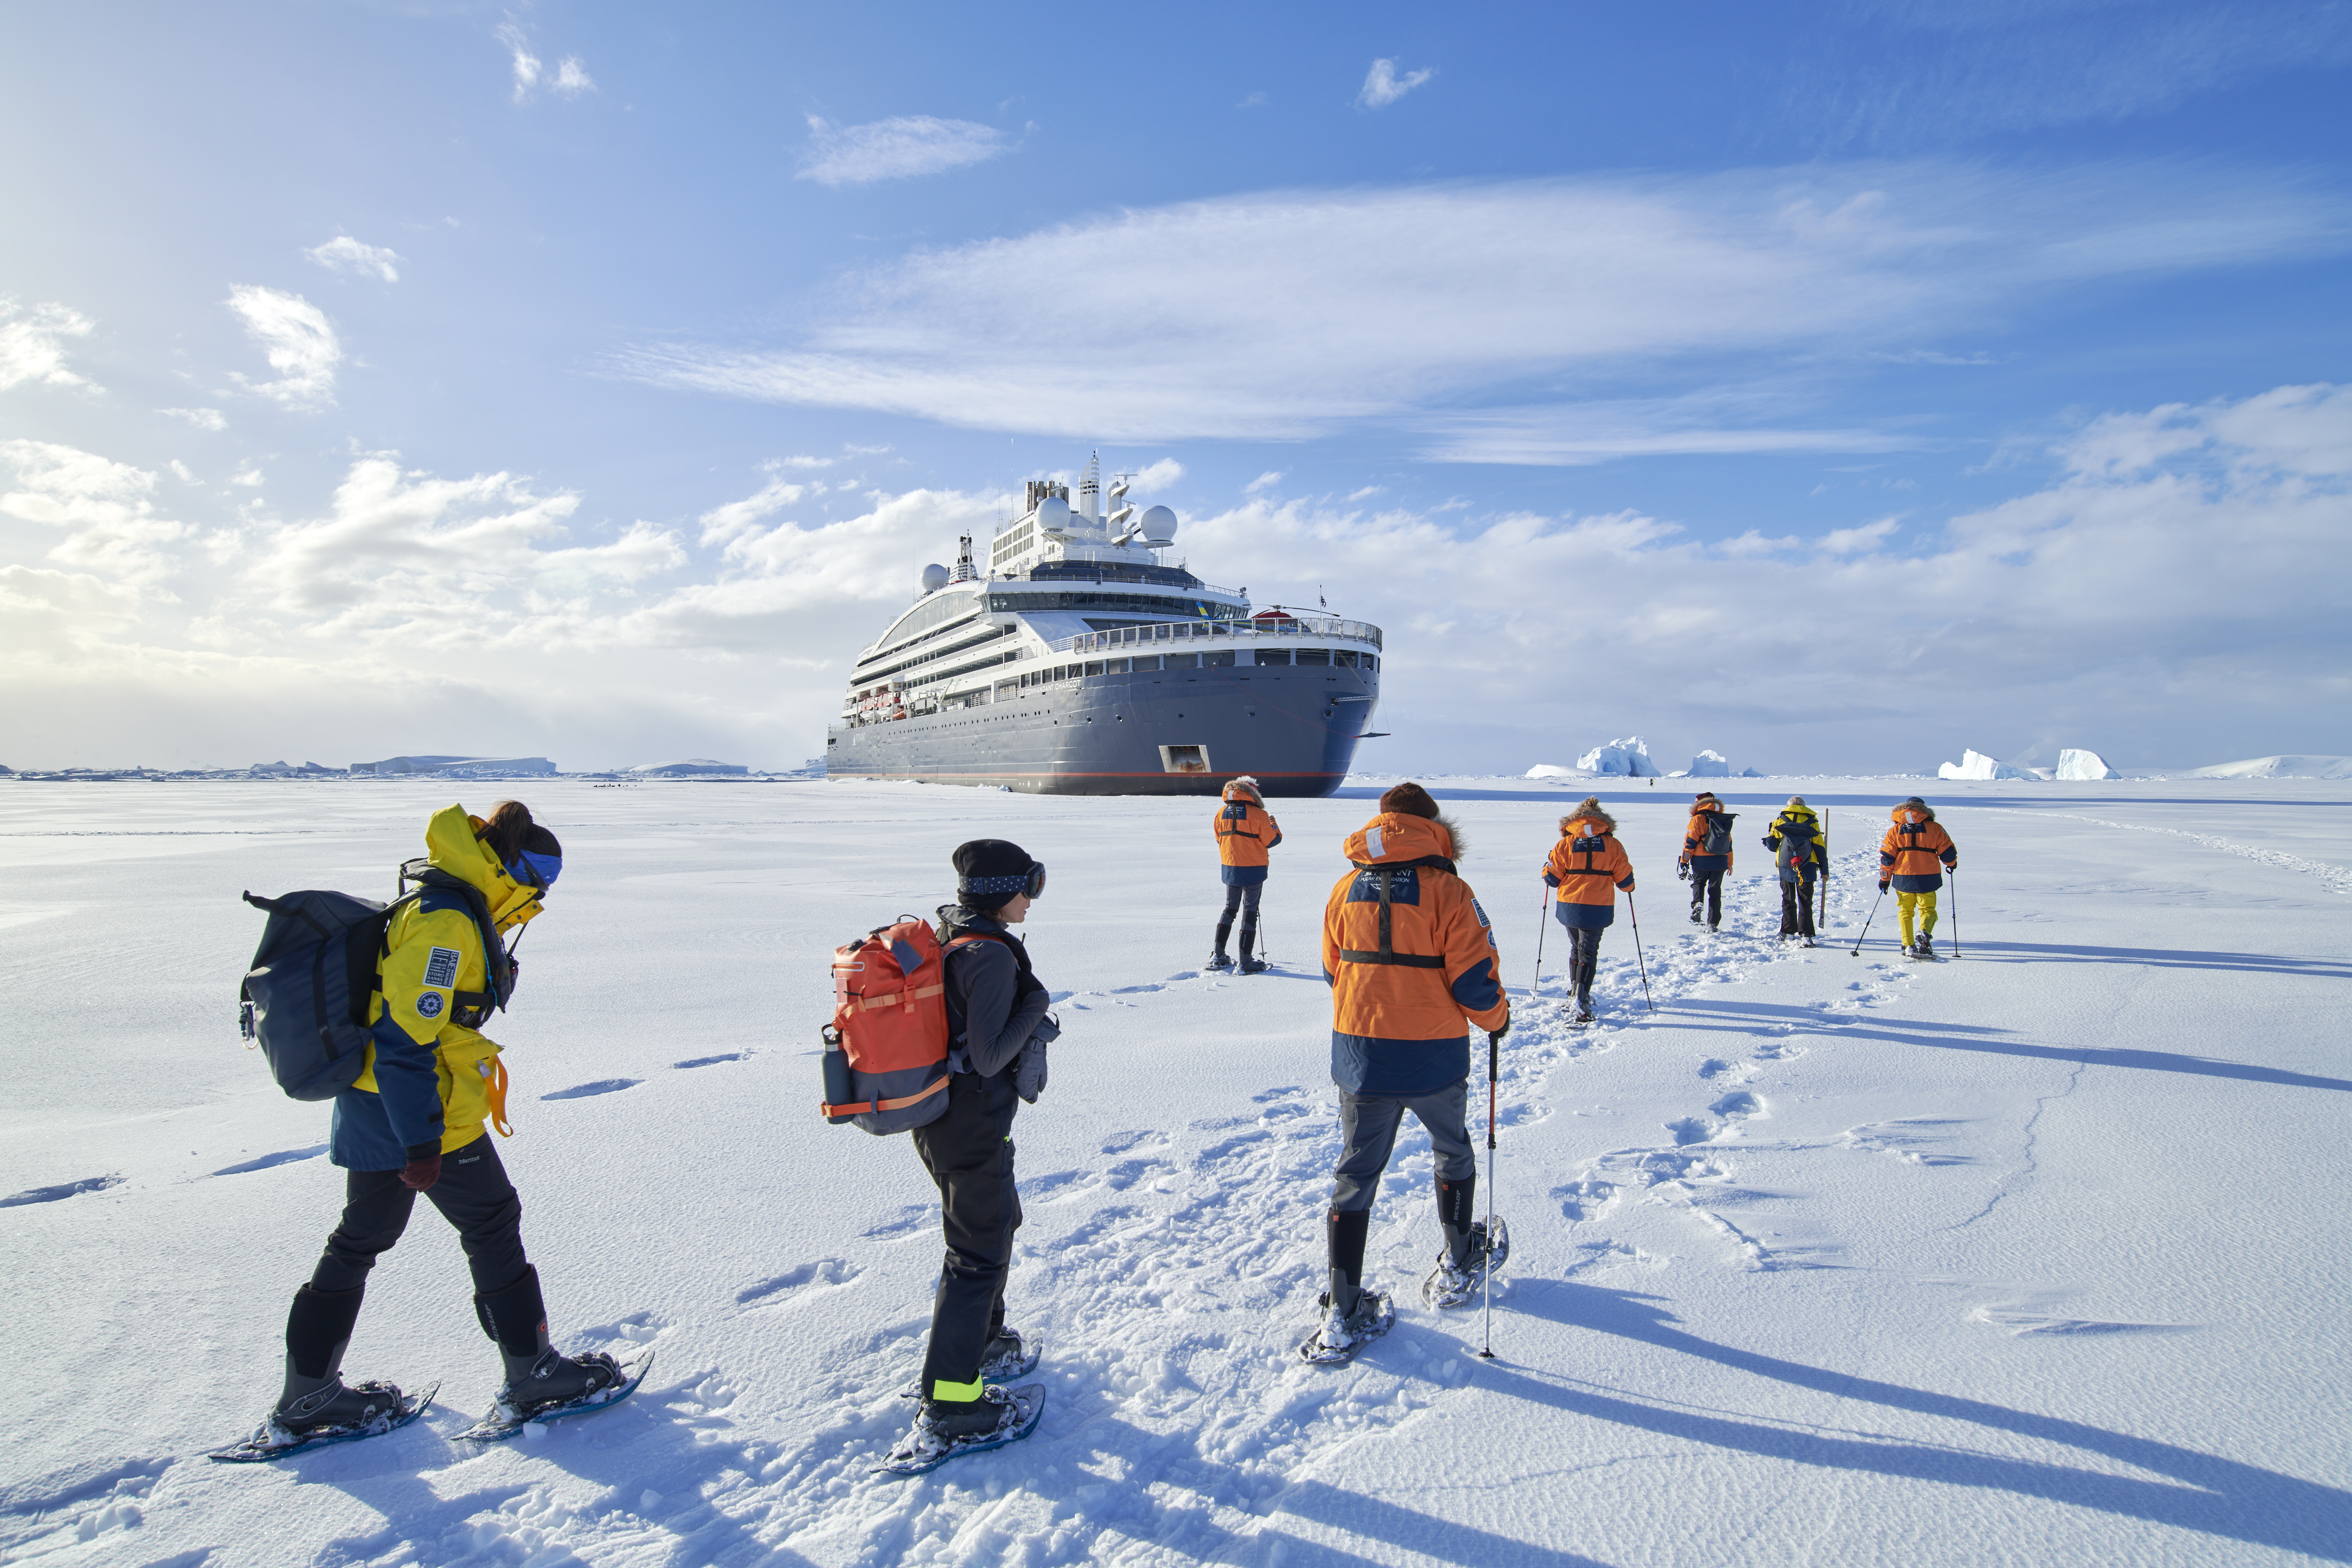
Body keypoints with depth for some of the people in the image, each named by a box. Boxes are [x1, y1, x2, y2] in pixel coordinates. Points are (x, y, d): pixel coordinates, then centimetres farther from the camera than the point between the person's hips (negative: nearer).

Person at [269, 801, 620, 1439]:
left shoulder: (453, 909, 11)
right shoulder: (446, 921, -22)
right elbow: (406, 1037, -26)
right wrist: (423, 1141, -24)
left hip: (373, 1107, 10)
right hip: (427, 1116, -10)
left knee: (360, 1241, 18)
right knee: (493, 1227, 3)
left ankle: (309, 1392, 29)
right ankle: (532, 1373, 14)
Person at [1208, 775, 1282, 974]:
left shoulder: (1222, 813, 3)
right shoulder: (1257, 814, -13)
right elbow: (1271, 841, -7)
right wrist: (1275, 827, 13)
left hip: (1229, 869, 5)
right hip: (1254, 870, -5)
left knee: (1230, 908, 17)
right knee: (1250, 911, 3)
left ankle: (1217, 957, 15)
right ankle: (1246, 962, 2)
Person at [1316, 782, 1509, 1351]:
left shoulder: (1345, 888, 1)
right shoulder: (1446, 889, -12)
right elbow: (1474, 978, -11)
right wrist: (1496, 1018, 10)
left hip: (1358, 1053, 2)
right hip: (1433, 1057, -2)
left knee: (1356, 1174, 11)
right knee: (1453, 1154, 24)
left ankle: (1344, 1312, 10)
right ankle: (1460, 1266, 41)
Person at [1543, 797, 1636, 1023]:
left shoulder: (1565, 844, -4)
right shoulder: (1613, 845, -3)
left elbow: (1552, 878, -2)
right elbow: (1625, 879, 3)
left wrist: (1547, 870, 20)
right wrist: (1629, 886, 27)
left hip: (1569, 908, 1)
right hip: (1598, 909, -1)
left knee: (1576, 949, 21)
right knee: (1588, 953, 3)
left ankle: (1577, 993, 32)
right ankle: (1581, 997, -15)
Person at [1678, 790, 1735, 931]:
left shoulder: (1698, 819, -8)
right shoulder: (1724, 819, 9)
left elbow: (1690, 842, -11)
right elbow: (1729, 842, 16)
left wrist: (1684, 862, -4)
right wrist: (1729, 863, 25)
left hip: (1701, 861, -4)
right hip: (1720, 862, 4)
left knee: (1698, 883, 21)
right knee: (1715, 891, 12)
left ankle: (1697, 904, -7)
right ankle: (1713, 923, 10)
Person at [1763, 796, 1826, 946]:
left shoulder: (1780, 821, 4)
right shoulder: (1812, 822, 3)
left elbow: (1771, 845, 2)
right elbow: (1820, 848, 3)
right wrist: (1824, 870, 9)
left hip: (1786, 867, 1)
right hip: (1807, 869, -1)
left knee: (1788, 901, 12)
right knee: (1805, 902, 3)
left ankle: (1788, 933, 14)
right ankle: (1805, 935, -7)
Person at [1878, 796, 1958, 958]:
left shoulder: (1895, 831, 5)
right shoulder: (1934, 828, 3)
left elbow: (1887, 857, 2)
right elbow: (1948, 852, 5)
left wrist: (1885, 879, 10)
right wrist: (1952, 863, 27)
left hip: (1903, 878, 1)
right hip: (1928, 878, -1)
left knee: (1905, 912, 14)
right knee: (1928, 909, 11)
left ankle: (1909, 946, 6)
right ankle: (1924, 932, -19)